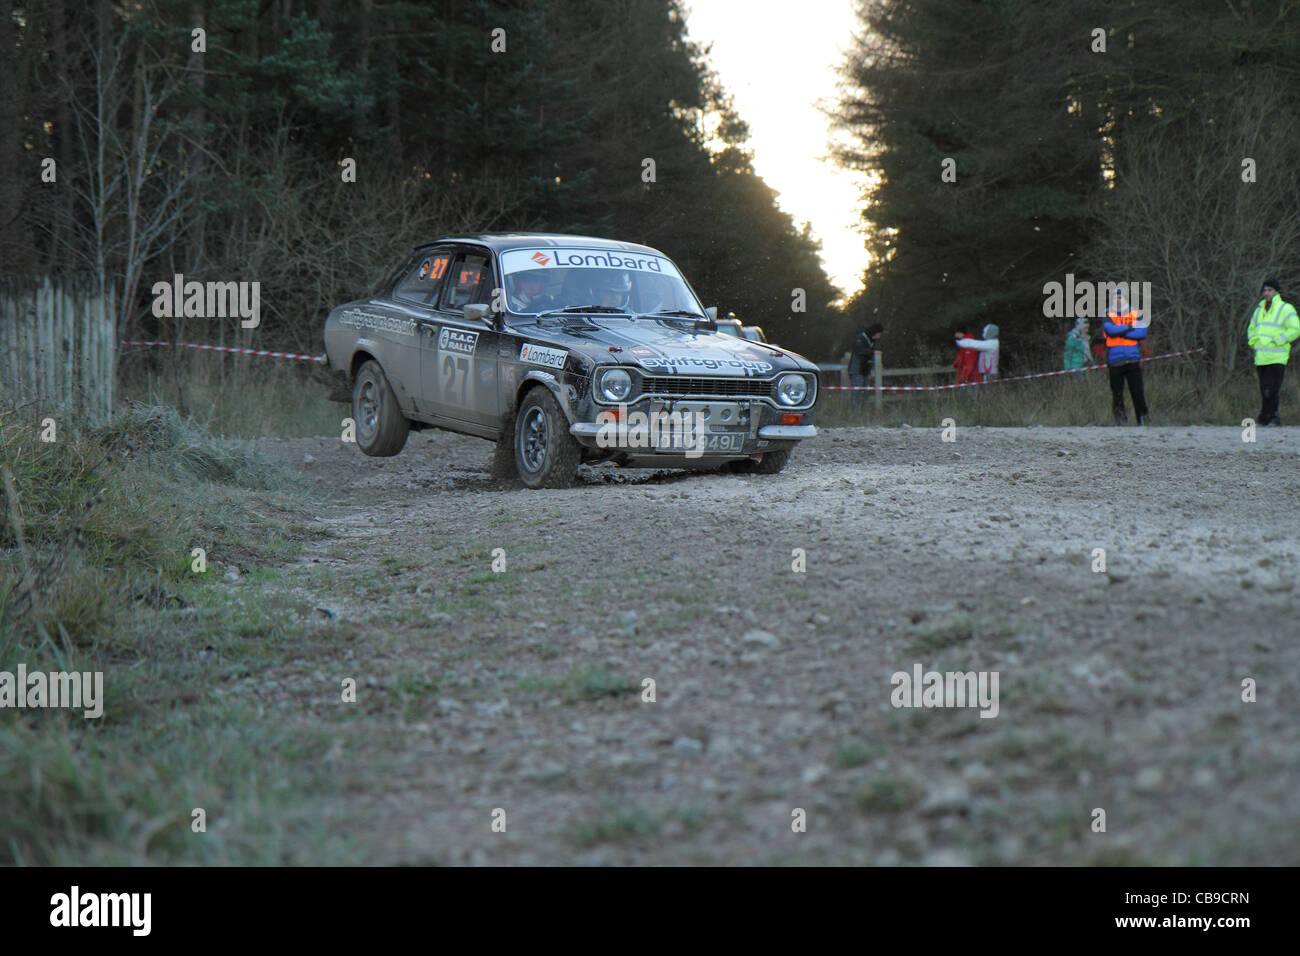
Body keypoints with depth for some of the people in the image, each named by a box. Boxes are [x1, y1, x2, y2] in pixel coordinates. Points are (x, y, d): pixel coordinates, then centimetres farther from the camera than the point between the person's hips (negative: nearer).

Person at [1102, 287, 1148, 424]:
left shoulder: (1136, 315, 11)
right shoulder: (1109, 316, 9)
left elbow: (1142, 333, -4)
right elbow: (1110, 329, -12)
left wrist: (1120, 332, -7)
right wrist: (1130, 328, -5)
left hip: (1133, 360, 0)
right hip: (1115, 361, 0)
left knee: (1137, 392, -5)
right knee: (1117, 393, 0)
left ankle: (1143, 419, 2)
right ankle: (1120, 420, 11)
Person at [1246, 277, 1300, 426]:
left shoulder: (1285, 309, -2)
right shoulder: (1259, 309, 18)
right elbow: (1251, 329, 30)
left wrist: (1277, 341, -13)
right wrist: (1253, 341, 10)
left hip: (1277, 358, -7)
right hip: (1261, 357, 7)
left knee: (1271, 390, -11)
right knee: (1265, 390, 6)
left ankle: (1264, 418, -12)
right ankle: (1273, 418, 12)